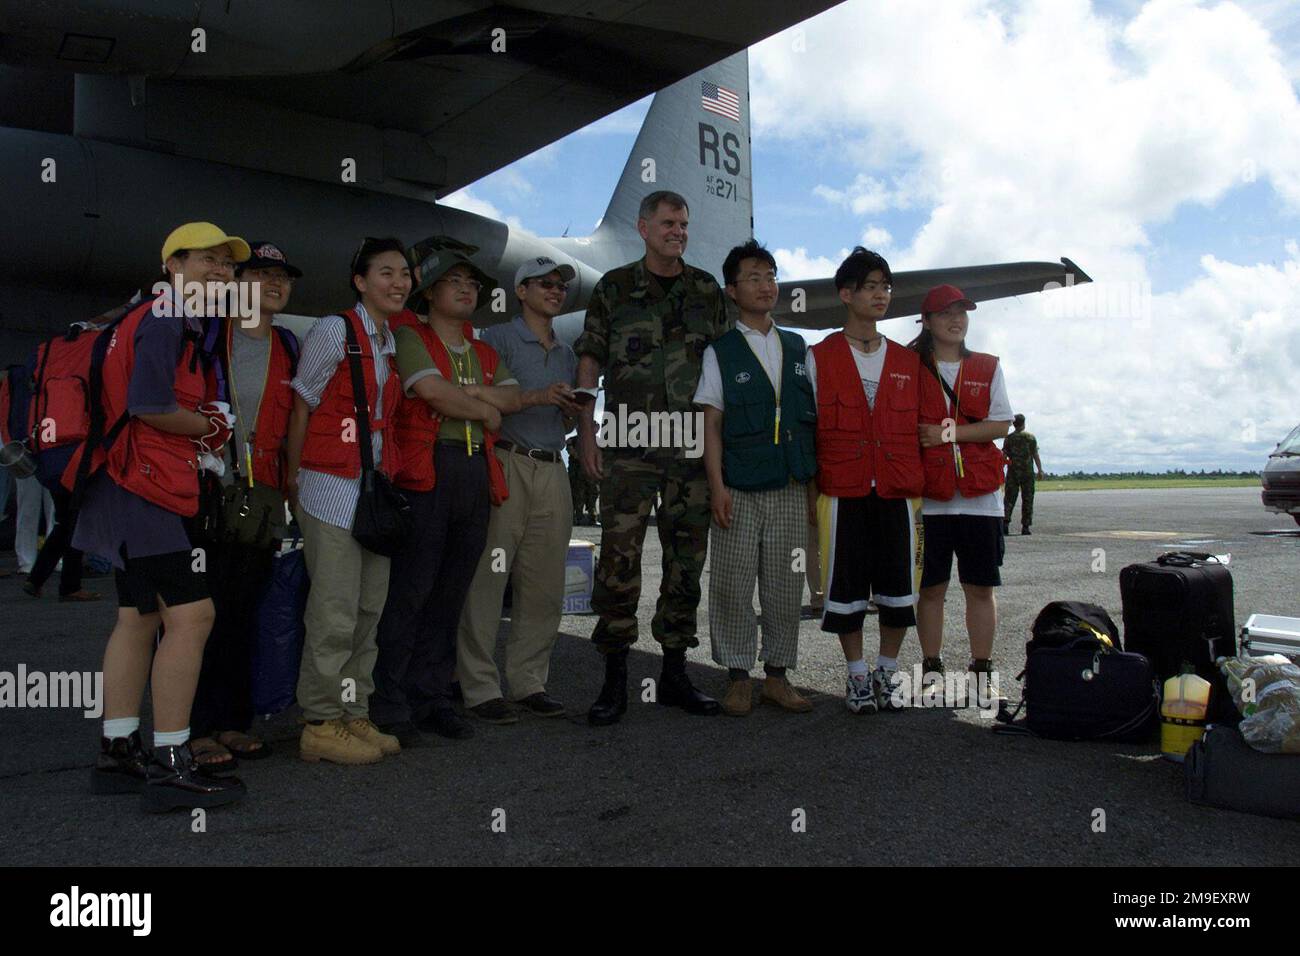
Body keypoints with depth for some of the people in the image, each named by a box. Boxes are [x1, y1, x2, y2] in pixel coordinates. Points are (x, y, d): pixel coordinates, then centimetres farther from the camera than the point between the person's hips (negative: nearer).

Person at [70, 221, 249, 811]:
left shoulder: (180, 323, 21)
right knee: (191, 615, -12)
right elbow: (149, 407, -20)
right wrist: (213, 426, -6)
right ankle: (169, 766, -7)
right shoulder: (164, 320, -10)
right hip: (148, 485, -11)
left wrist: (203, 447, 3)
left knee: (138, 618, 13)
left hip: (136, 490, 11)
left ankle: (118, 753, 21)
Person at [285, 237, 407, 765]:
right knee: (335, 611, -7)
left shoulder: (392, 344, 16)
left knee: (369, 607, 9)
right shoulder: (334, 330, -5)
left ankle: (355, 715, 18)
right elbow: (301, 405, -4)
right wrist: (294, 478, -4)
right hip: (333, 484, -7)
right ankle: (321, 725, 3)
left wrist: (391, 480, 13)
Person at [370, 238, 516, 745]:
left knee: (451, 592, 8)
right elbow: (434, 393, -11)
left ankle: (432, 698, 16)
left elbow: (512, 396, 7)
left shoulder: (484, 352, 24)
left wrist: (463, 393, -7)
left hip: (477, 475, 6)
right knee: (409, 590, -6)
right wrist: (487, 410, 2)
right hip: (425, 471, -6)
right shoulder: (408, 335, 4)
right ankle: (390, 704, 1)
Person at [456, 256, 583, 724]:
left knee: (546, 586, 5)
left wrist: (571, 411, 7)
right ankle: (480, 689, -1)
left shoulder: (566, 354, 23)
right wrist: (535, 397, -18)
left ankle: (529, 682, 14)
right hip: (505, 466, -6)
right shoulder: (498, 338, 3)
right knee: (486, 581, -8)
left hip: (552, 472, 7)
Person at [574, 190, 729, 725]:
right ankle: (614, 680, 3)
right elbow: (588, 364, 4)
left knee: (686, 559, 5)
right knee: (619, 556, -7)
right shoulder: (614, 289, 7)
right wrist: (586, 432, -5)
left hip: (693, 444, 3)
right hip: (629, 442, -3)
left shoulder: (707, 291, 13)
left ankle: (674, 675, 16)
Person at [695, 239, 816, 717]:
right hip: (738, 491, -3)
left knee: (785, 587, 6)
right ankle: (738, 677, 11)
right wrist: (717, 487, -10)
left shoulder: (799, 349, 14)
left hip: (791, 489, 3)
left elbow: (815, 418, 16)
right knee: (732, 586, -1)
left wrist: (817, 479, 9)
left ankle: (777, 675, 17)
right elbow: (710, 424, -2)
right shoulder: (720, 352, 4)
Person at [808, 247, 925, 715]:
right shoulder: (819, 357, 5)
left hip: (898, 492, 2)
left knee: (898, 590, 5)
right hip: (842, 494, -2)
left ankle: (887, 675, 23)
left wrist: (920, 495, 7)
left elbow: (919, 432, 14)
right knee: (845, 589, 3)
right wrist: (811, 495, -2)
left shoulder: (908, 362, 13)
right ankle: (858, 678, 19)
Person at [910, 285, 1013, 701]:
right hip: (929, 495, -1)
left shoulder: (988, 368, 10)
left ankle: (982, 667, 15)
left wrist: (950, 433, -11)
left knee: (981, 586, 5)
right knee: (931, 586, 4)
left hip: (980, 494, 1)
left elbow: (1001, 424, 2)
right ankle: (932, 666, 16)